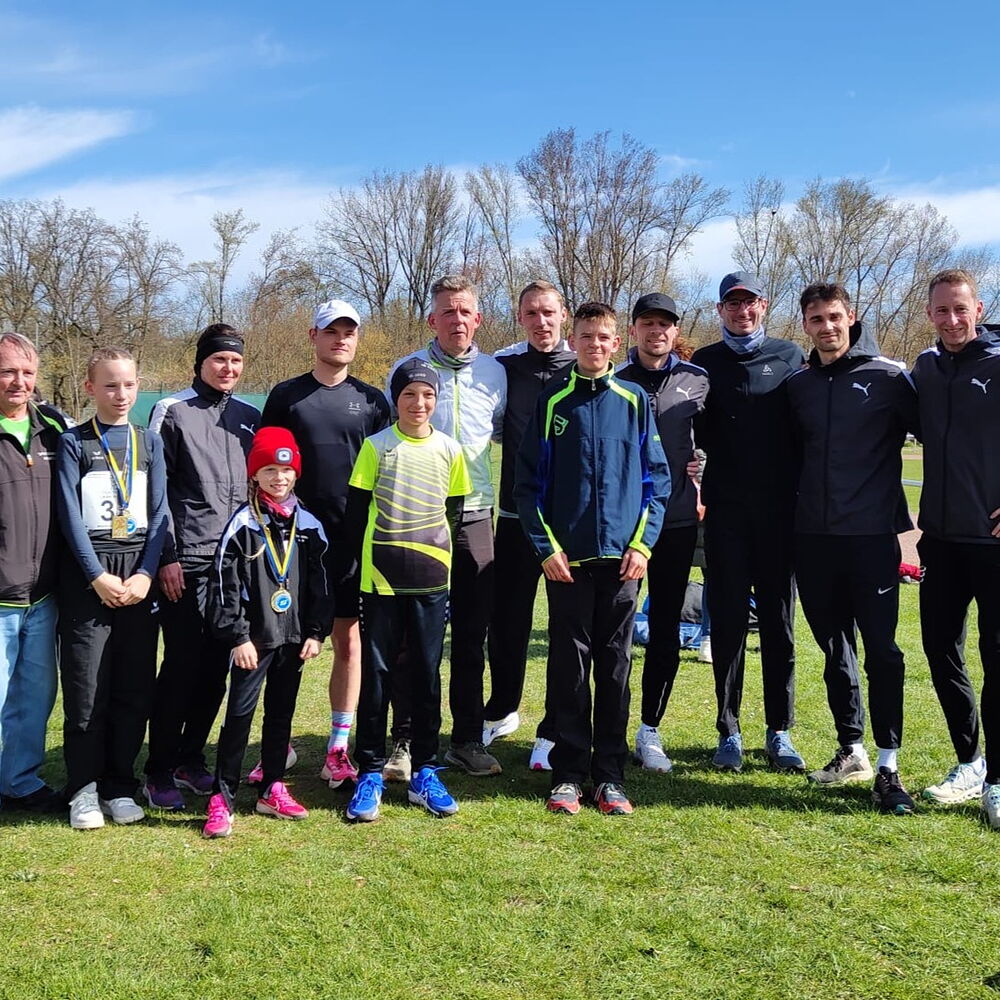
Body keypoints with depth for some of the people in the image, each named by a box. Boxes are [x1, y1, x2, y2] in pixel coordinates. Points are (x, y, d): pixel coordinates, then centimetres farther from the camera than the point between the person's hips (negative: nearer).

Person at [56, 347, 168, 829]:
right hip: (87, 576, -2)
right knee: (86, 688, -2)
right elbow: (71, 515, -4)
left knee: (135, 687, 4)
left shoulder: (150, 442, 10)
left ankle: (119, 785, 15)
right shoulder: (73, 443, 3)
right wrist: (97, 575, -12)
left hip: (139, 575, 2)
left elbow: (160, 513, 4)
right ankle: (84, 788, 11)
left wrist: (146, 573, -7)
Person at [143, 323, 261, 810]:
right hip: (187, 561, -4)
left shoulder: (249, 417, 15)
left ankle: (191, 759, 21)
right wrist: (166, 556, -9)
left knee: (217, 665, 7)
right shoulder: (171, 411, 1)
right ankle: (159, 772, 7)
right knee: (182, 663, -5)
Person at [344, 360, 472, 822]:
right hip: (380, 576, -2)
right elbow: (357, 510, 3)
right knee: (375, 673, 2)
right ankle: (370, 773, 12)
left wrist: (437, 551, 7)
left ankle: (424, 774, 17)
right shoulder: (376, 446, 1)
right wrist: (362, 561, 2)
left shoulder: (450, 450, 6)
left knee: (427, 675, 7)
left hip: (430, 577, 2)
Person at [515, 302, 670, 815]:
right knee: (569, 667, 4)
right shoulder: (552, 401, 3)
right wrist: (546, 547, -6)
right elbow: (528, 482, 2)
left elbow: (657, 479, 7)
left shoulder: (634, 401, 6)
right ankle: (568, 774, 13)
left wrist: (642, 542, -3)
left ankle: (610, 776, 16)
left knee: (615, 667, 7)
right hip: (566, 557, -1)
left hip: (622, 556, 1)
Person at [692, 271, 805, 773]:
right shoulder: (704, 362, 9)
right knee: (728, 621, 2)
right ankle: (729, 732, 12)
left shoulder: (791, 356, 8)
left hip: (780, 509, 0)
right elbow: (695, 434, 6)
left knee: (779, 622, 6)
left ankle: (779, 732, 15)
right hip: (726, 509, 0)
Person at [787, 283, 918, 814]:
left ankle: (888, 765, 4)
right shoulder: (797, 385, 10)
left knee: (881, 649, -4)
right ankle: (851, 749, 26)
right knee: (835, 648, 12)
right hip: (813, 537, 4)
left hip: (872, 535, -4)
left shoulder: (889, 377, -2)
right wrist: (793, 508, 12)